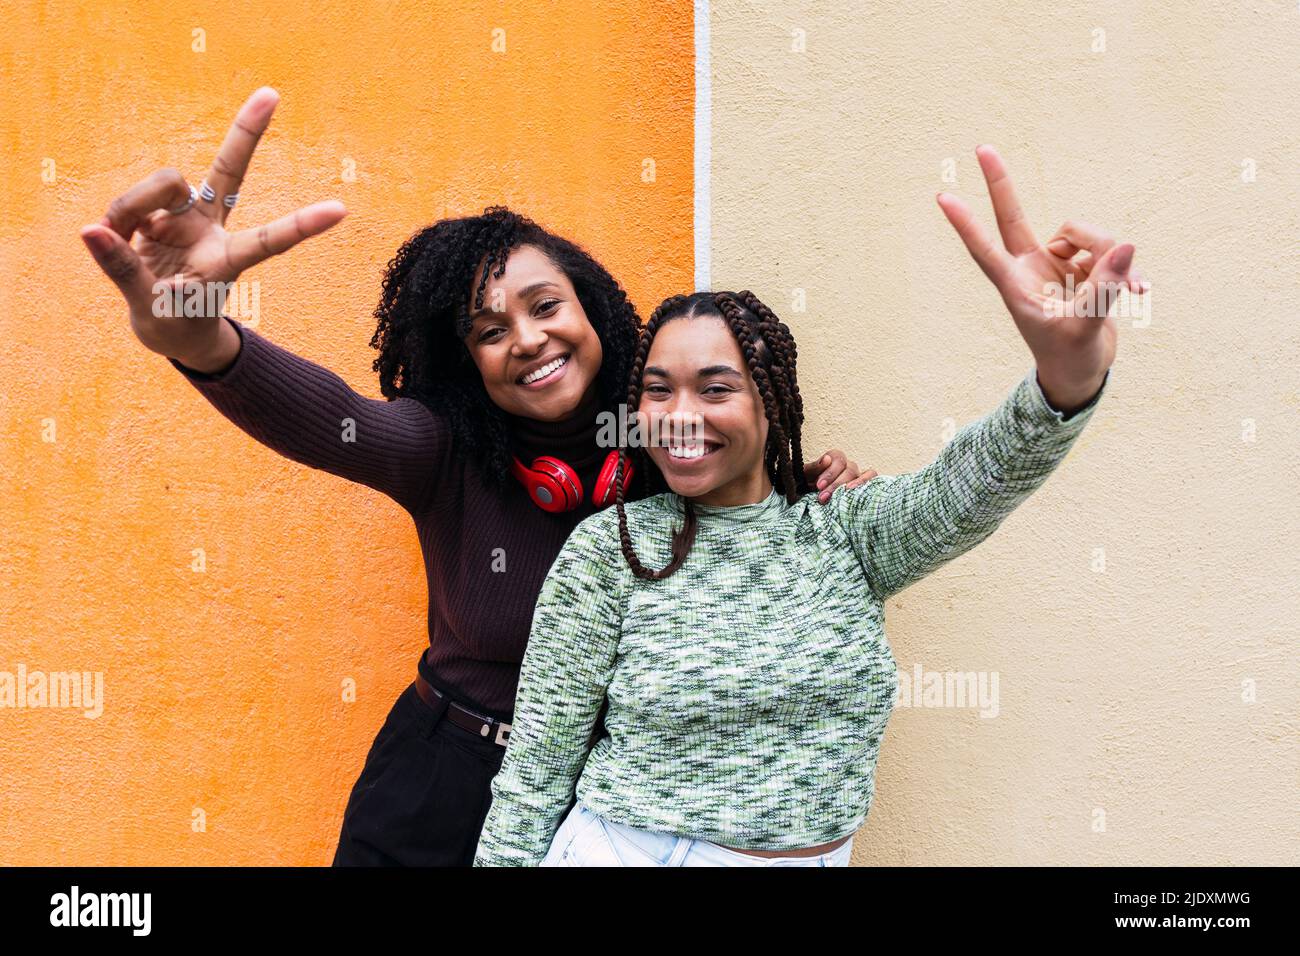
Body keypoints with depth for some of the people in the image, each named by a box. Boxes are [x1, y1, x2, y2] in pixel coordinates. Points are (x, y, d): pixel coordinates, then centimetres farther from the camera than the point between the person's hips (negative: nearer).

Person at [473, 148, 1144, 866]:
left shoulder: (849, 534, -4)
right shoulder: (609, 548, -9)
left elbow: (965, 488, -24)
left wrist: (1066, 377, -41)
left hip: (817, 857, 3)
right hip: (624, 848, -2)